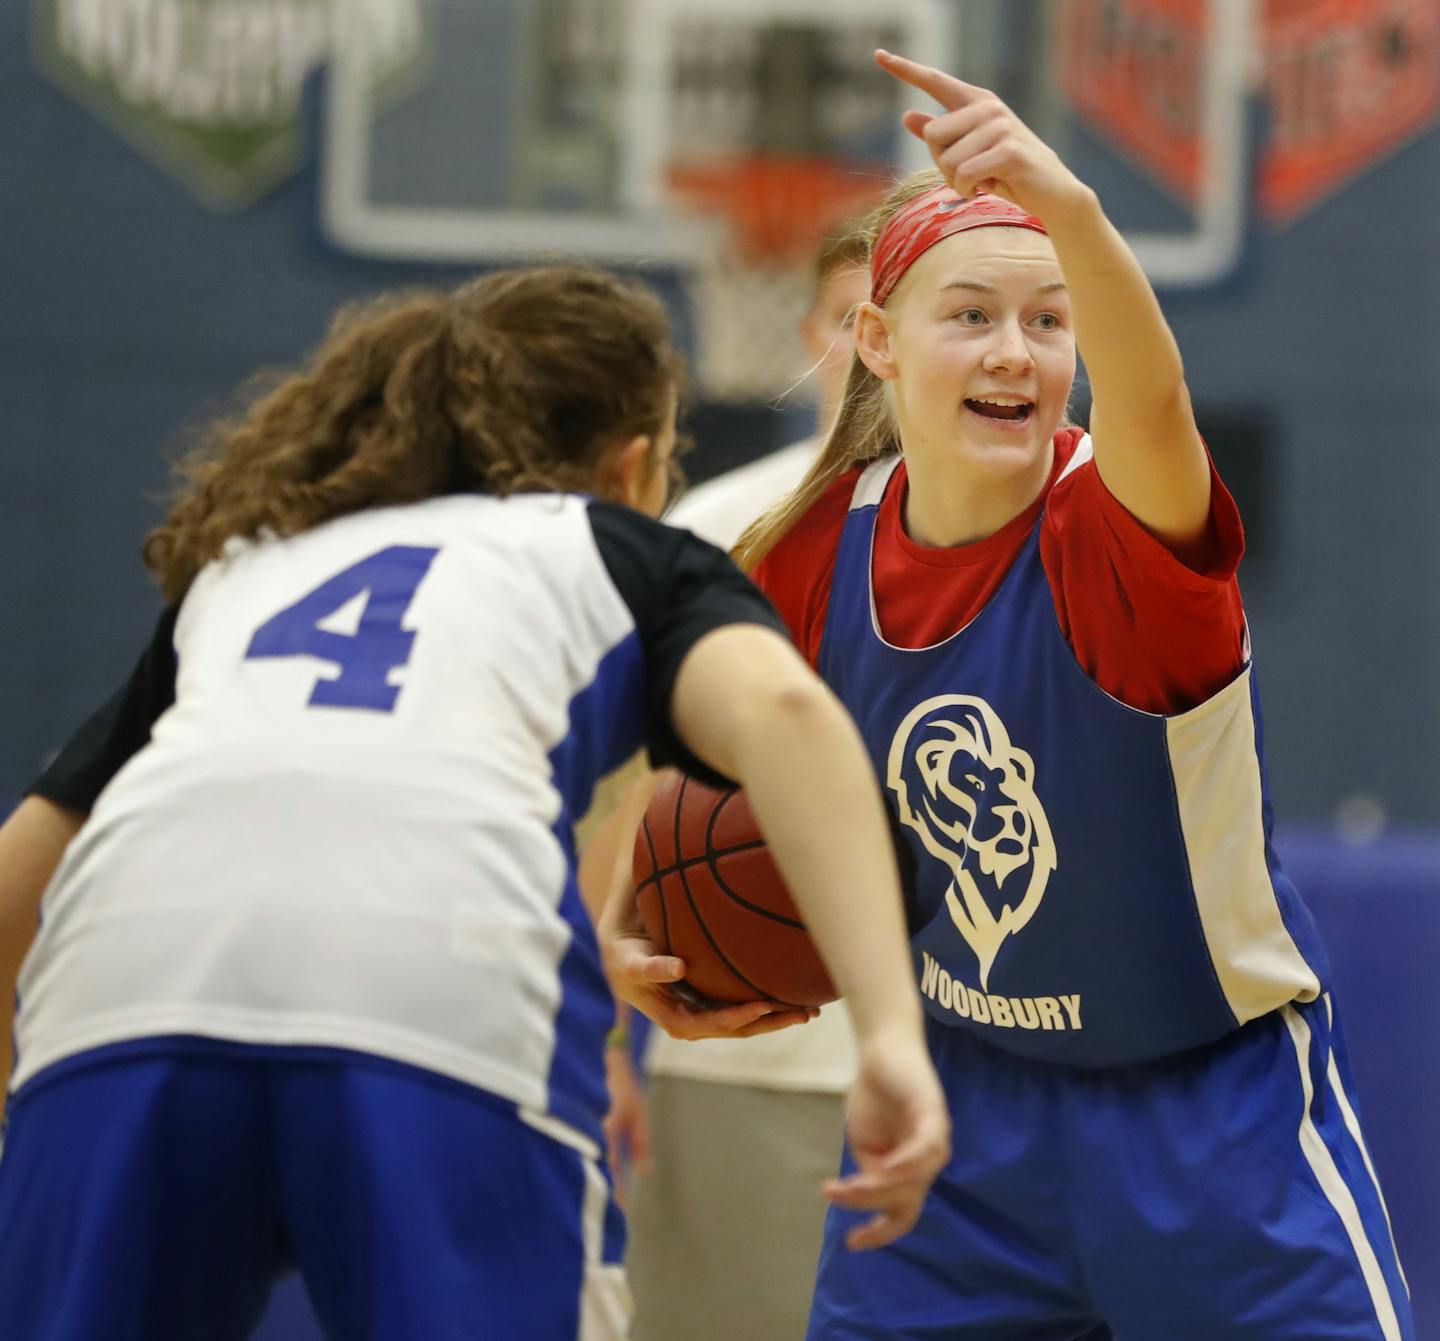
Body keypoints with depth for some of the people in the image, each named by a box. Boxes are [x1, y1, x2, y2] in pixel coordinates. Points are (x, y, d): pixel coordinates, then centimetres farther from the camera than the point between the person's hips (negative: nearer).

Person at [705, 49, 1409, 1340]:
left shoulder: (1120, 525, -23)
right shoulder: (821, 553, -8)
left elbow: (1154, 399, -49)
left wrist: (1068, 207, -67)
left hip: (1211, 1110, -4)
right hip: (968, 1082, 4)